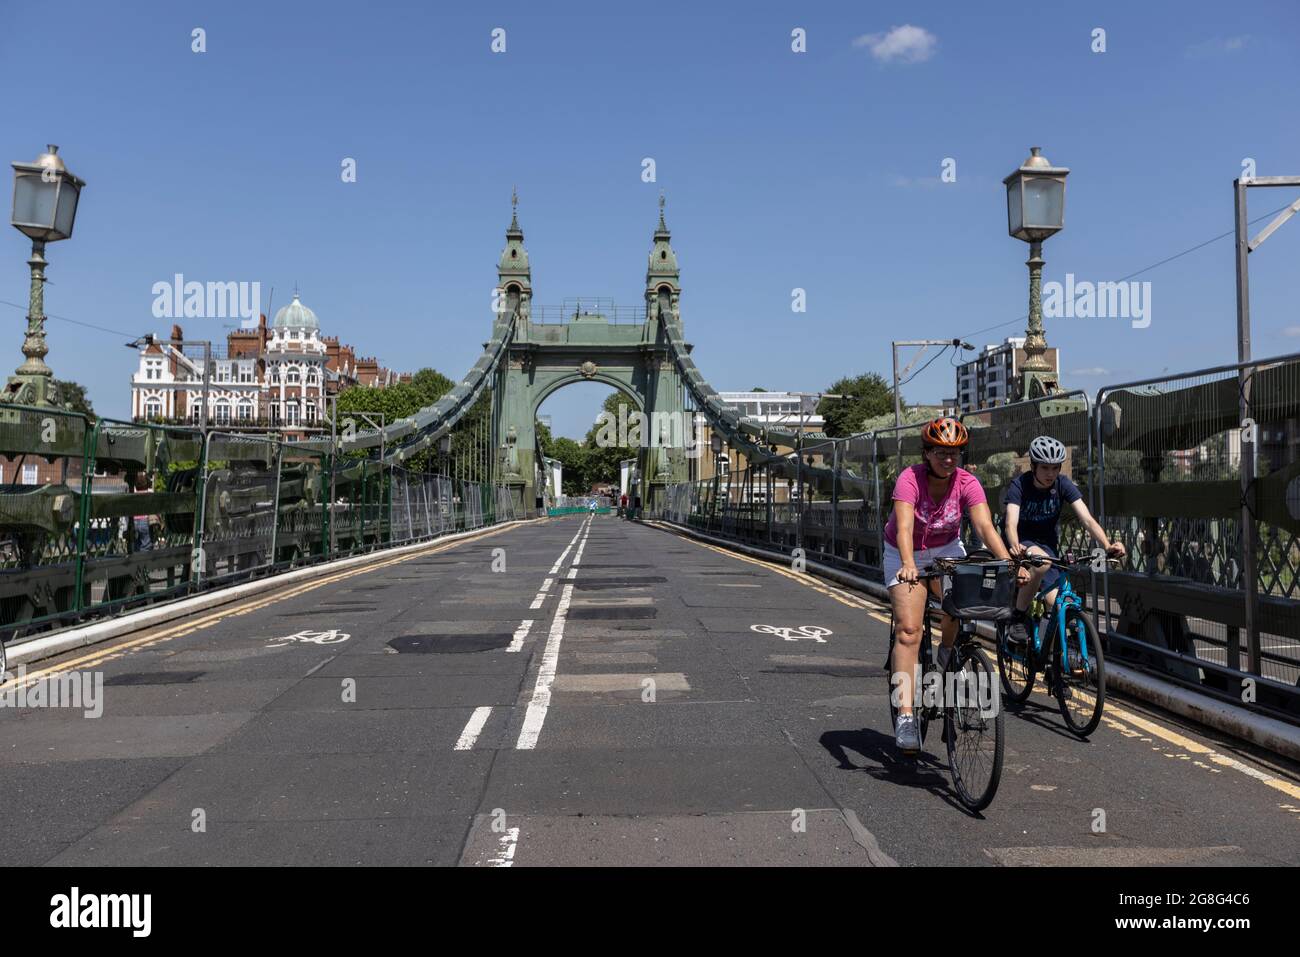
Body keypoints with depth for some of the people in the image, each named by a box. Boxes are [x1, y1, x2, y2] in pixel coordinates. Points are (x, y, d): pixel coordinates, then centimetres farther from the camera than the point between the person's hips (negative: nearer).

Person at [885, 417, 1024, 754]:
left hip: (947, 550, 3)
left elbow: (985, 526, -31)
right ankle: (905, 716, -17)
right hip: (905, 555, -3)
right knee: (908, 630, -16)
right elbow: (904, 528, -40)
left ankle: (947, 654, 12)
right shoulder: (909, 480, -27)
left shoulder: (967, 483, -18)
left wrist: (1008, 561, -47)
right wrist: (908, 565, -58)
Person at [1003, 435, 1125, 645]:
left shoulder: (1063, 485, -10)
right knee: (1041, 561, -38)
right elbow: (1011, 522, -32)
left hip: (1047, 545, 4)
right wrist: (1015, 547, -54)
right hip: (1022, 544, -3)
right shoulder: (1019, 485, -18)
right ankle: (1018, 619, -20)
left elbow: (1087, 519, -20)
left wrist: (1107, 545, -39)